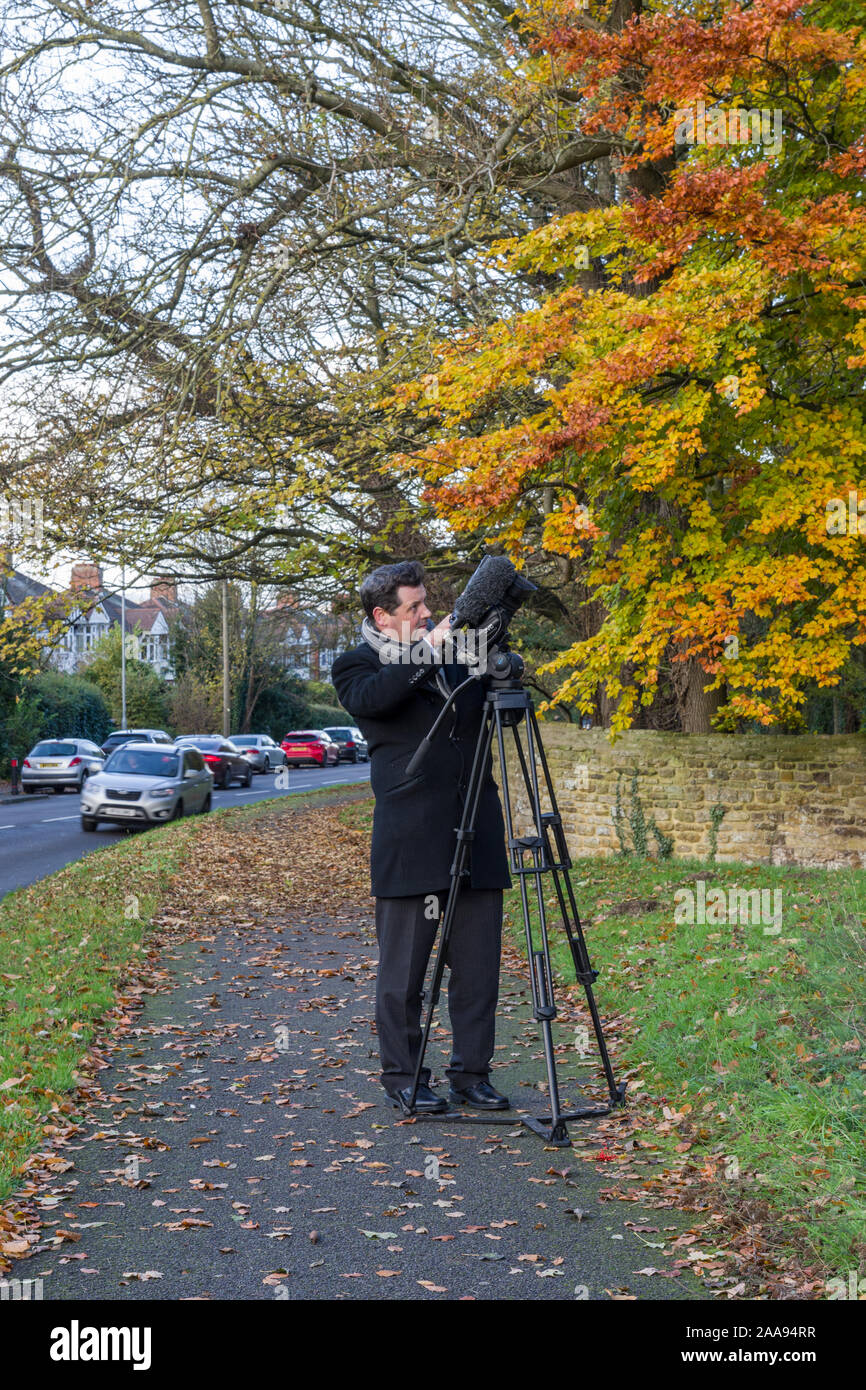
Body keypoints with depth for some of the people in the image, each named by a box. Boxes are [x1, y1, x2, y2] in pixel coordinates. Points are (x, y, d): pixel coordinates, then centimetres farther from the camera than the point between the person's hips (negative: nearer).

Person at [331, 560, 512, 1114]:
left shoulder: (456, 650, 15)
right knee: (405, 965, 3)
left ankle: (472, 1073, 17)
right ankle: (402, 1075, 16)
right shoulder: (357, 665, 2)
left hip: (477, 833, 5)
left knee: (478, 962, 7)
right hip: (411, 835, -4)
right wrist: (426, 655, -22)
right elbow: (370, 699, -20)